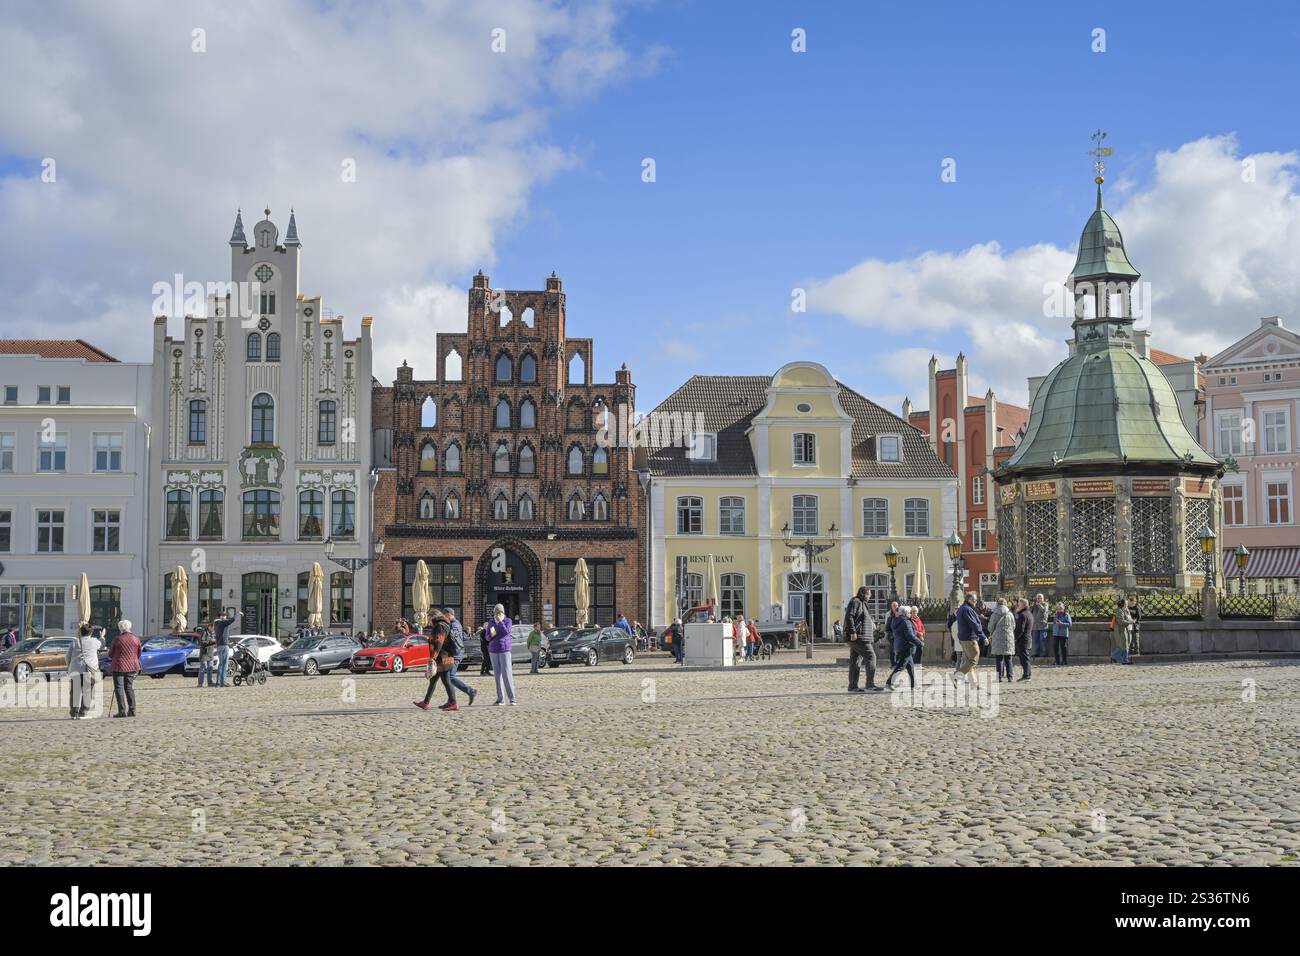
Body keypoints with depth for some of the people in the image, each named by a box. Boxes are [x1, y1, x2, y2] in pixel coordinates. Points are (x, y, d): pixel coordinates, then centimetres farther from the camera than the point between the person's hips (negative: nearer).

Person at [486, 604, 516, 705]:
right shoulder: (491, 622, 10)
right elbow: (487, 637, 10)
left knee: (506, 673, -11)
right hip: (493, 650, 4)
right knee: (497, 675, 3)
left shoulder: (507, 621, 0)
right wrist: (491, 635, -12)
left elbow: (506, 632, -15)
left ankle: (512, 698, -9)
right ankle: (501, 699, 6)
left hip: (505, 649, -4)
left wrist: (500, 621, -17)